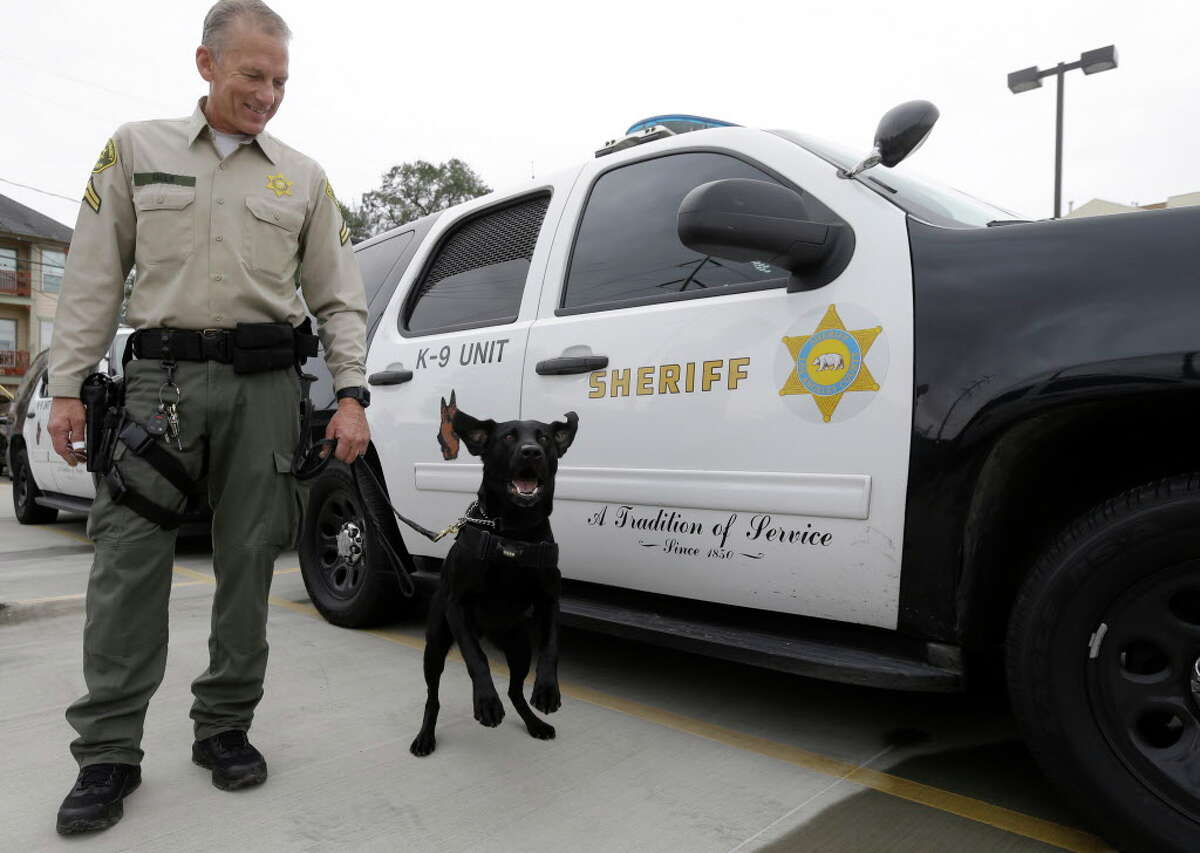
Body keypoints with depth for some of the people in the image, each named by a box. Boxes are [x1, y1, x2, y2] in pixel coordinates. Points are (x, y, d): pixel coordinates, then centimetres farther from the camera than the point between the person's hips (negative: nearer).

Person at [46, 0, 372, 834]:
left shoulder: (303, 177, 12)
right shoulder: (136, 149, 12)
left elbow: (340, 298, 8)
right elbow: (94, 279, 9)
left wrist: (351, 393, -4)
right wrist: (67, 385, 2)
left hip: (266, 382, 1)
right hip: (164, 373, 0)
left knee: (248, 564, 3)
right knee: (128, 563, -4)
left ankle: (225, 729, 16)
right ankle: (108, 753, 7)